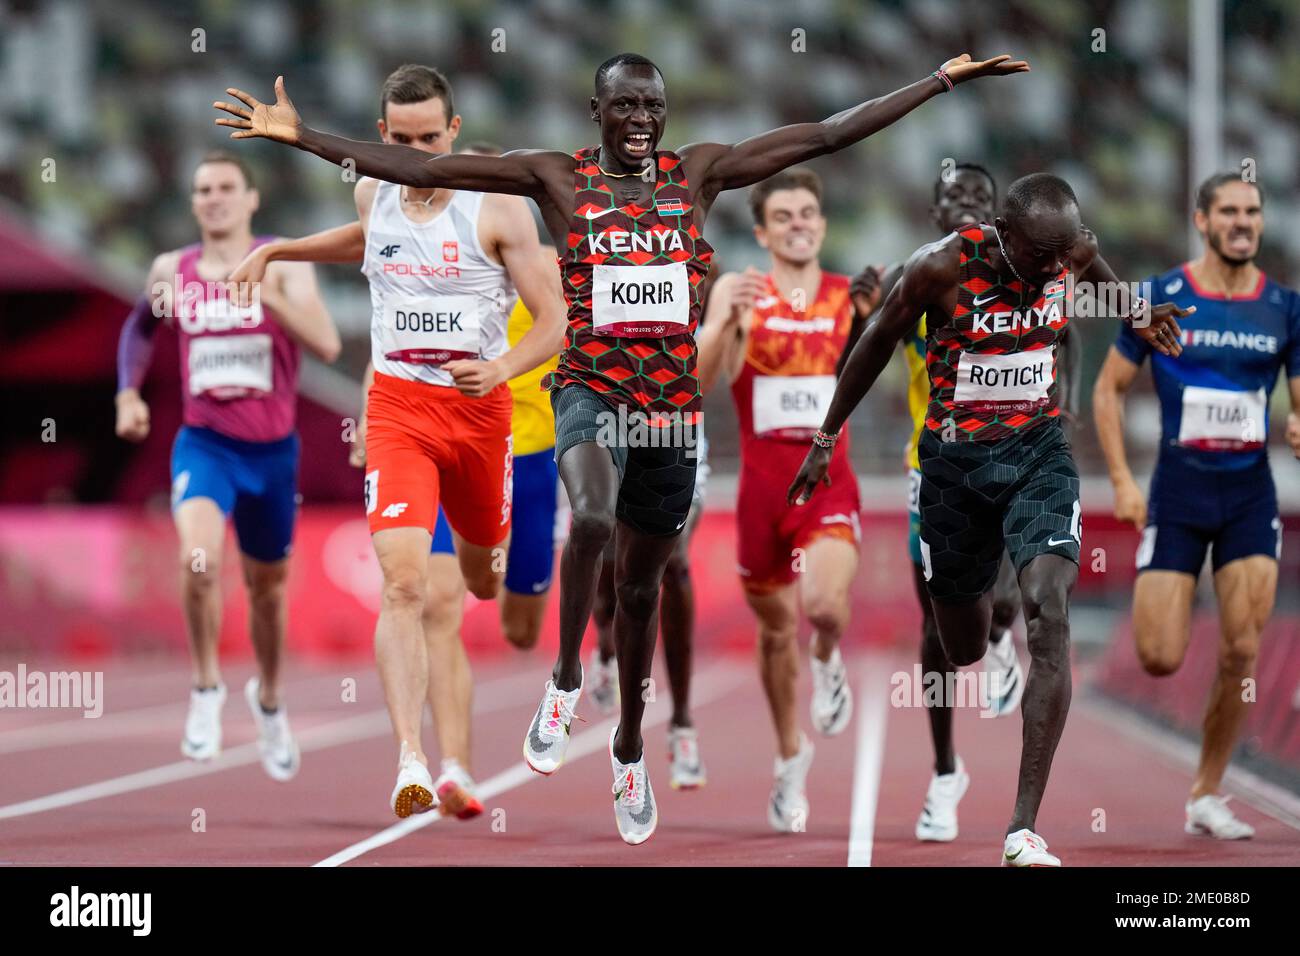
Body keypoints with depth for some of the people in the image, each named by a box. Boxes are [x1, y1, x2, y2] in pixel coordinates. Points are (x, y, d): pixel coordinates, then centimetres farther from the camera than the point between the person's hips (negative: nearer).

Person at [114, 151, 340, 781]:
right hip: (204, 444, 0)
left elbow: (327, 346, -21)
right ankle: (206, 689, -9)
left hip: (272, 450, 0)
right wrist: (128, 392, 7)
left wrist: (264, 294, -32)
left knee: (267, 585, 17)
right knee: (199, 559, -28)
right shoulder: (172, 270, 0)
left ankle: (268, 698, 43)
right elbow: (140, 327, 21)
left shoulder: (283, 264, -8)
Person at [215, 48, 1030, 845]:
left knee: (642, 587, 15)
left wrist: (943, 80, 4)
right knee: (593, 519, -35)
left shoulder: (699, 172, 4)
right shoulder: (559, 177, -2)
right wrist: (300, 137, -13)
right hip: (591, 387, -3)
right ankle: (566, 681, -12)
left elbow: (827, 135, 5)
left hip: (673, 404, 3)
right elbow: (420, 168, -6)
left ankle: (630, 746, 37)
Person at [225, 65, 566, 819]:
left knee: (479, 580, 19)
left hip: (481, 406, 0)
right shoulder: (373, 193, 3)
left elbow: (554, 321, -9)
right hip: (398, 409, 0)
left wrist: (503, 368, -26)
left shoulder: (498, 207, -9)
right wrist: (277, 251, 25)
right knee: (406, 582, -20)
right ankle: (414, 762, -30)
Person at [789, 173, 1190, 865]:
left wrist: (1136, 312, 5)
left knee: (1049, 614, -21)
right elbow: (878, 342, -3)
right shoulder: (942, 267, -20)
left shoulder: (1075, 253, -10)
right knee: (964, 650, 9)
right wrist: (826, 439, 3)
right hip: (954, 458, -1)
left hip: (1039, 451, 1)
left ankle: (1024, 829, -24)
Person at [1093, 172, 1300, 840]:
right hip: (1178, 493, -2)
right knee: (1159, 660, -8)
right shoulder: (1161, 298, -4)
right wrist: (1122, 480, -6)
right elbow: (1109, 389, 3)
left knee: (1242, 652, -7)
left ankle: (1206, 796, 7)